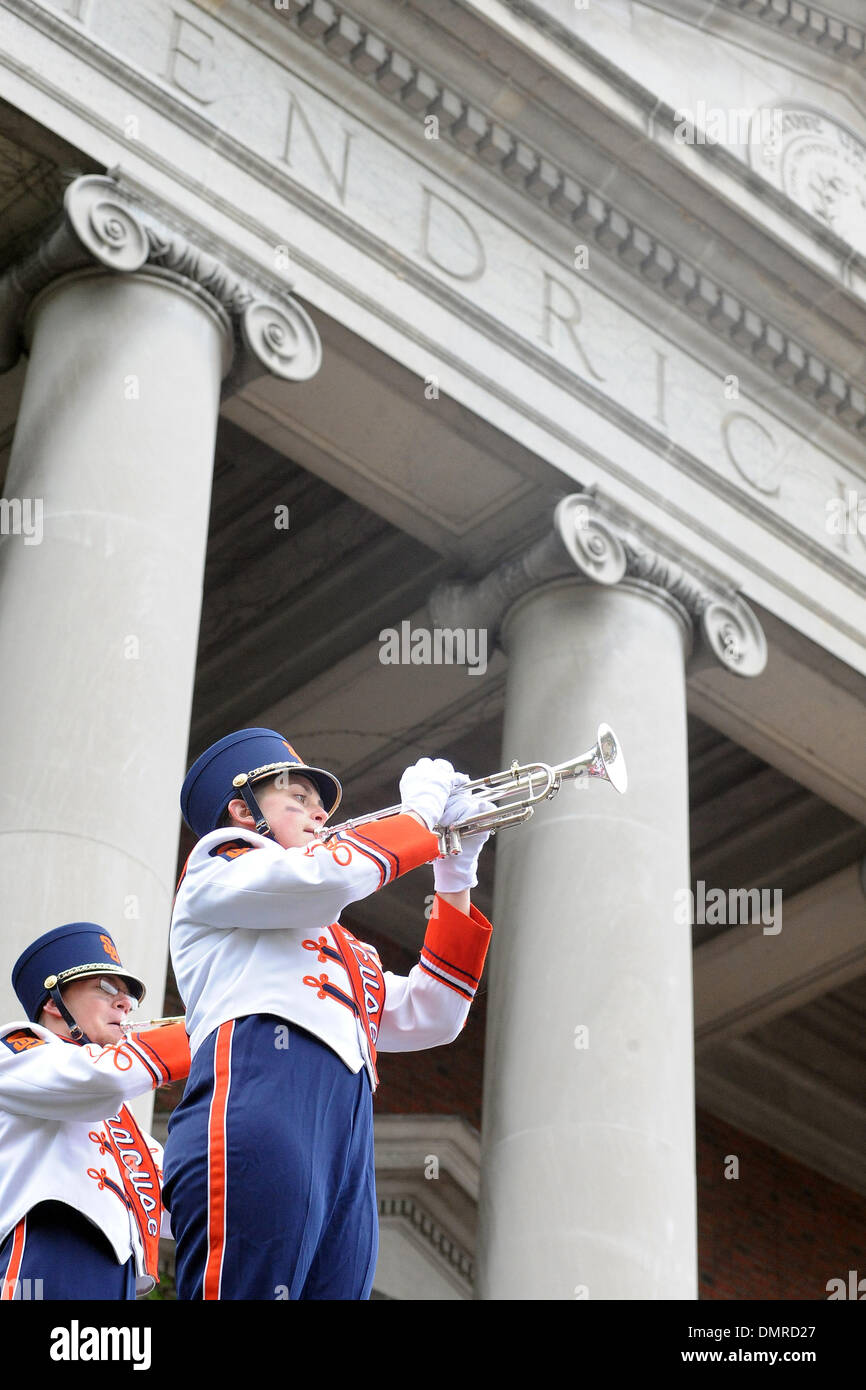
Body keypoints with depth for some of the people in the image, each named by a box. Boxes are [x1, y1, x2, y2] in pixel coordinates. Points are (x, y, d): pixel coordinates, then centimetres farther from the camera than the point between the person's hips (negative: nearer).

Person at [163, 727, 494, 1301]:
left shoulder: (340, 949, 39)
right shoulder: (217, 872, 15)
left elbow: (429, 1017, 33)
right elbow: (326, 875, -5)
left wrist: (456, 882, 28)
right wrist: (420, 813, 11)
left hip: (347, 1161, 8)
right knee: (248, 1292, -21)